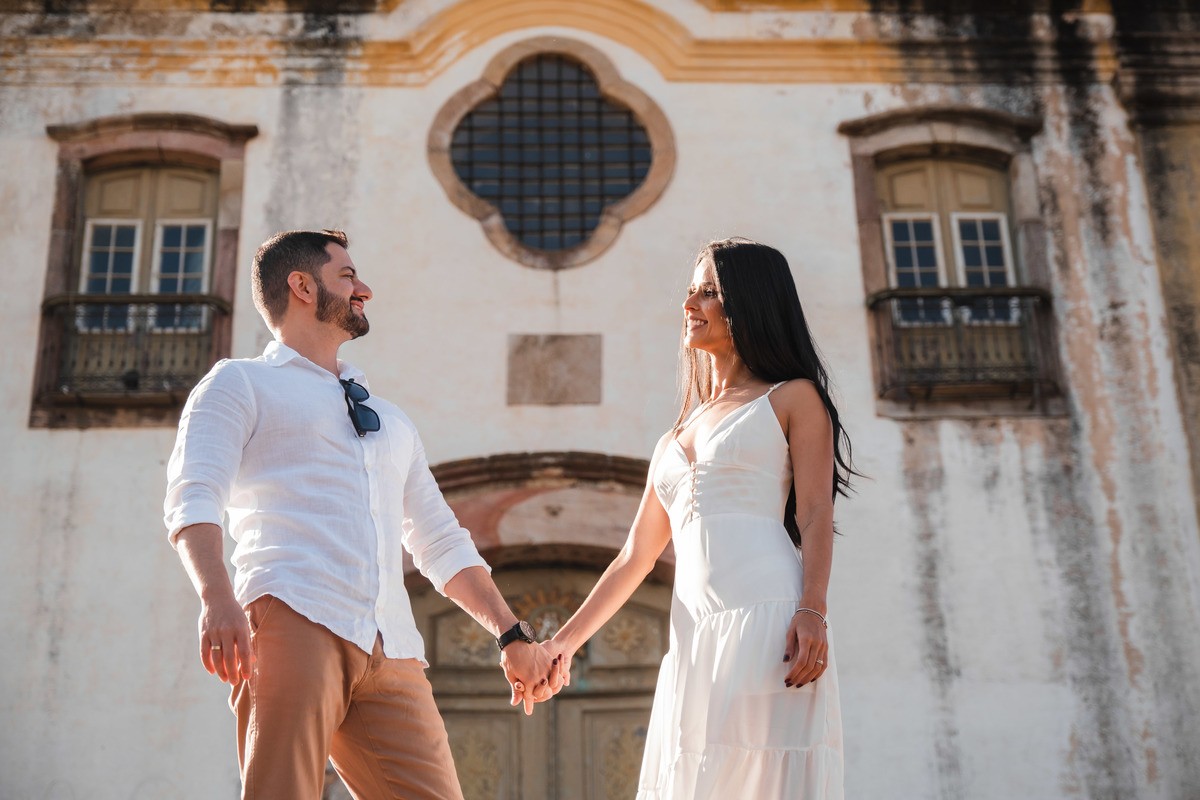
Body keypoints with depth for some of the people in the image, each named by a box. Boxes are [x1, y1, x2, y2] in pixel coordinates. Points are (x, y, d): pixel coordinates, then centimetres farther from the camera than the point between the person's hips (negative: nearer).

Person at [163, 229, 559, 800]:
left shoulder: (390, 420, 33)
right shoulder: (239, 383, 15)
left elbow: (442, 544, 32)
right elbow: (193, 500, -2)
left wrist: (511, 634, 19)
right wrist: (217, 598, -22)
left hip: (392, 655, 5)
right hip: (293, 621, -5)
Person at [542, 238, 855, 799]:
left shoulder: (793, 398, 11)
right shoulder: (676, 437, 27)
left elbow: (816, 515, -1)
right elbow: (635, 556, 26)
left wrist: (812, 611, -17)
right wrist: (566, 640, 20)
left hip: (766, 622, -6)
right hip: (694, 643, 6)